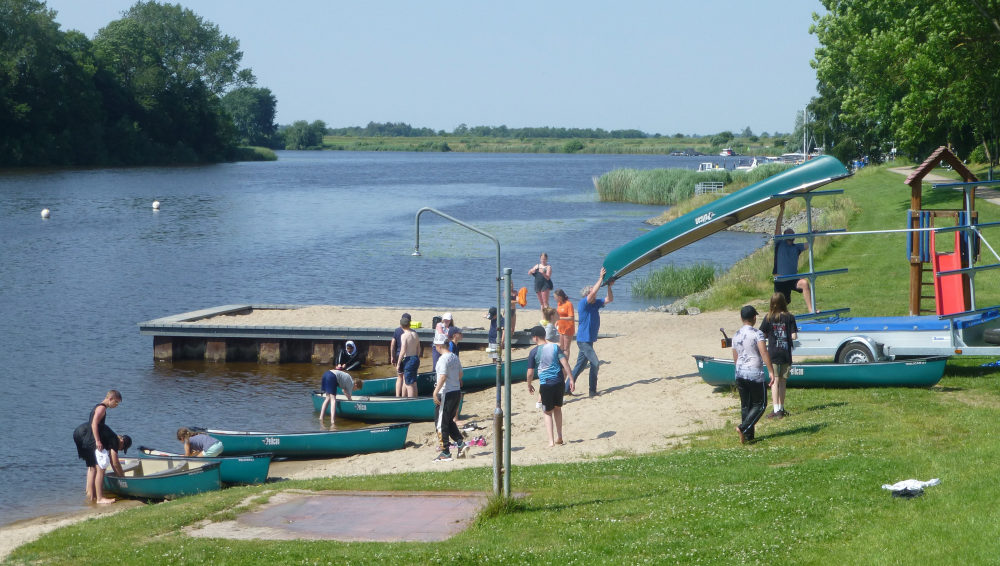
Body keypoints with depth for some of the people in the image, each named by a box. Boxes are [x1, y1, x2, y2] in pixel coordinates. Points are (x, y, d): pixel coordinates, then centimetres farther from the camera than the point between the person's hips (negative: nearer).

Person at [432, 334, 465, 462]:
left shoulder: (443, 359, -16)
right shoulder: (455, 357, 11)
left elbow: (443, 377, -23)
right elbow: (460, 375, 19)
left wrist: (435, 392, -25)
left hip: (446, 393, -9)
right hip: (457, 392, 9)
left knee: (441, 423, -1)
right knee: (449, 421, 21)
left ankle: (445, 453, 0)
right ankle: (461, 443, 9)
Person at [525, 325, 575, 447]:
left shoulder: (533, 352, -6)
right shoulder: (555, 347, 2)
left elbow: (530, 372, -5)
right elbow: (564, 363, -5)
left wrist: (529, 385, 12)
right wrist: (571, 379, -2)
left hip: (545, 384, -3)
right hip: (559, 381, 3)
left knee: (548, 412, 10)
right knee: (557, 408, 23)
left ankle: (551, 441, 1)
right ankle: (559, 437, 26)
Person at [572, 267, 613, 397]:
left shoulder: (596, 303, 9)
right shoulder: (583, 303, -14)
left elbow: (609, 299, 13)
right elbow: (593, 292, -28)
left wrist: (609, 286, 0)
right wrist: (601, 278, -22)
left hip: (588, 340, 9)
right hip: (584, 340, -9)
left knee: (580, 365, 11)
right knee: (595, 363, -12)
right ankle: (592, 390, -6)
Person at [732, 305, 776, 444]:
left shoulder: (736, 336, 10)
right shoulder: (757, 334, -11)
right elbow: (764, 353, -19)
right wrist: (771, 371, -18)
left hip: (740, 373, 6)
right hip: (755, 374, -6)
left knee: (745, 405, 11)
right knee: (760, 404, 3)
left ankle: (748, 436, 10)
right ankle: (743, 427, -14)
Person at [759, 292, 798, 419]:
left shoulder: (769, 317, -5)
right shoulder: (789, 317, -4)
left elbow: (762, 334, -4)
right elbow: (794, 336, -8)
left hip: (773, 353, -1)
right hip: (785, 354, 1)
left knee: (775, 381, -1)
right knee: (782, 381, 13)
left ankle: (776, 410, -9)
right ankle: (781, 408, 21)